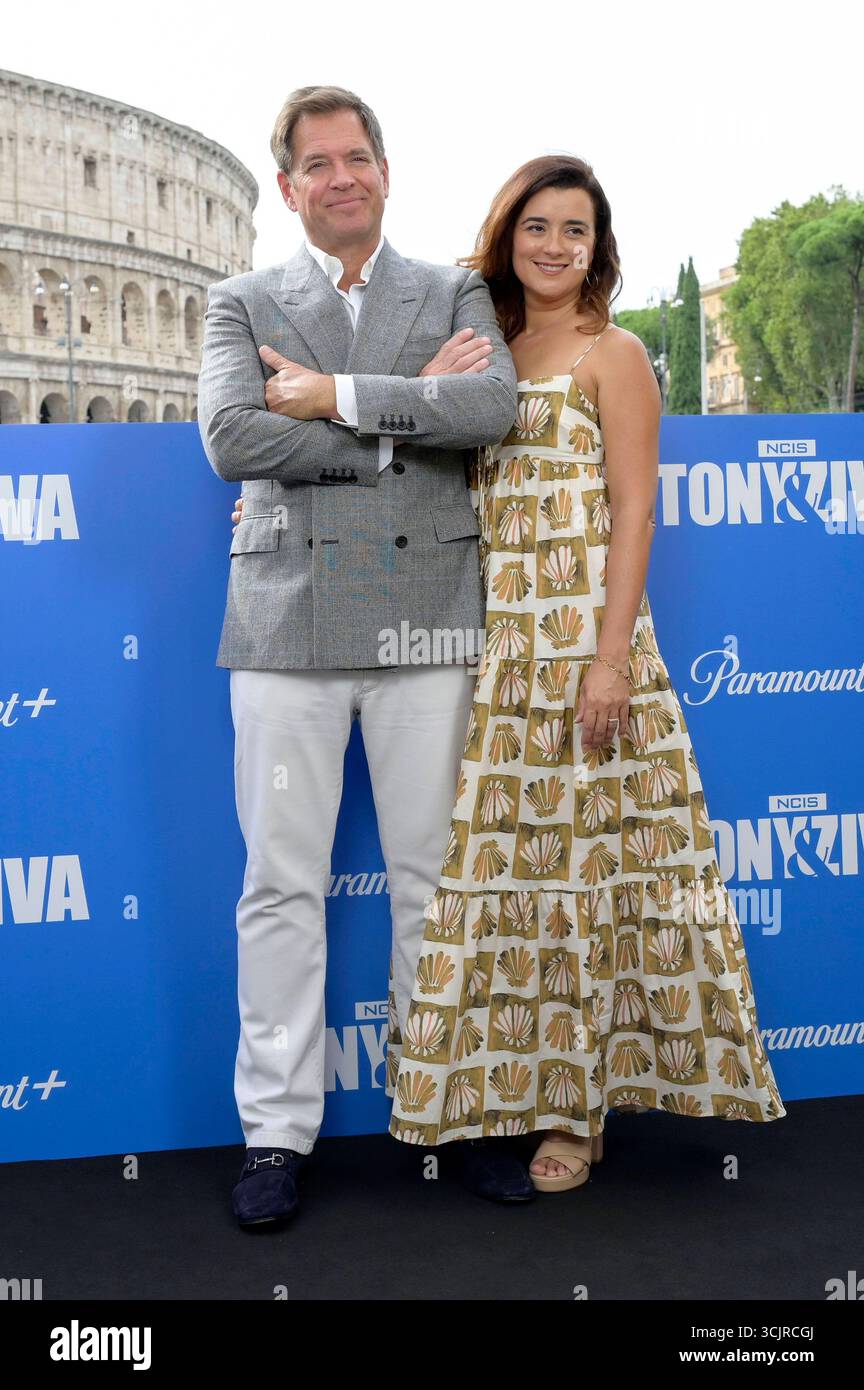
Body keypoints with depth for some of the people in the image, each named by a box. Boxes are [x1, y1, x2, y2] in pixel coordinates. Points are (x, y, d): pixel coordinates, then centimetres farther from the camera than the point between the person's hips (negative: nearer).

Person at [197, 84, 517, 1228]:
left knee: (433, 874, 6)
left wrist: (334, 394, -9)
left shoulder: (457, 294, 14)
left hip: (427, 611, 1)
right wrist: (406, 417, -7)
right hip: (287, 618, 0)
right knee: (282, 883, 1)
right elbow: (232, 439, -6)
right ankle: (278, 1129, 13)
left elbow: (492, 407, -8)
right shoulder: (242, 303, 13)